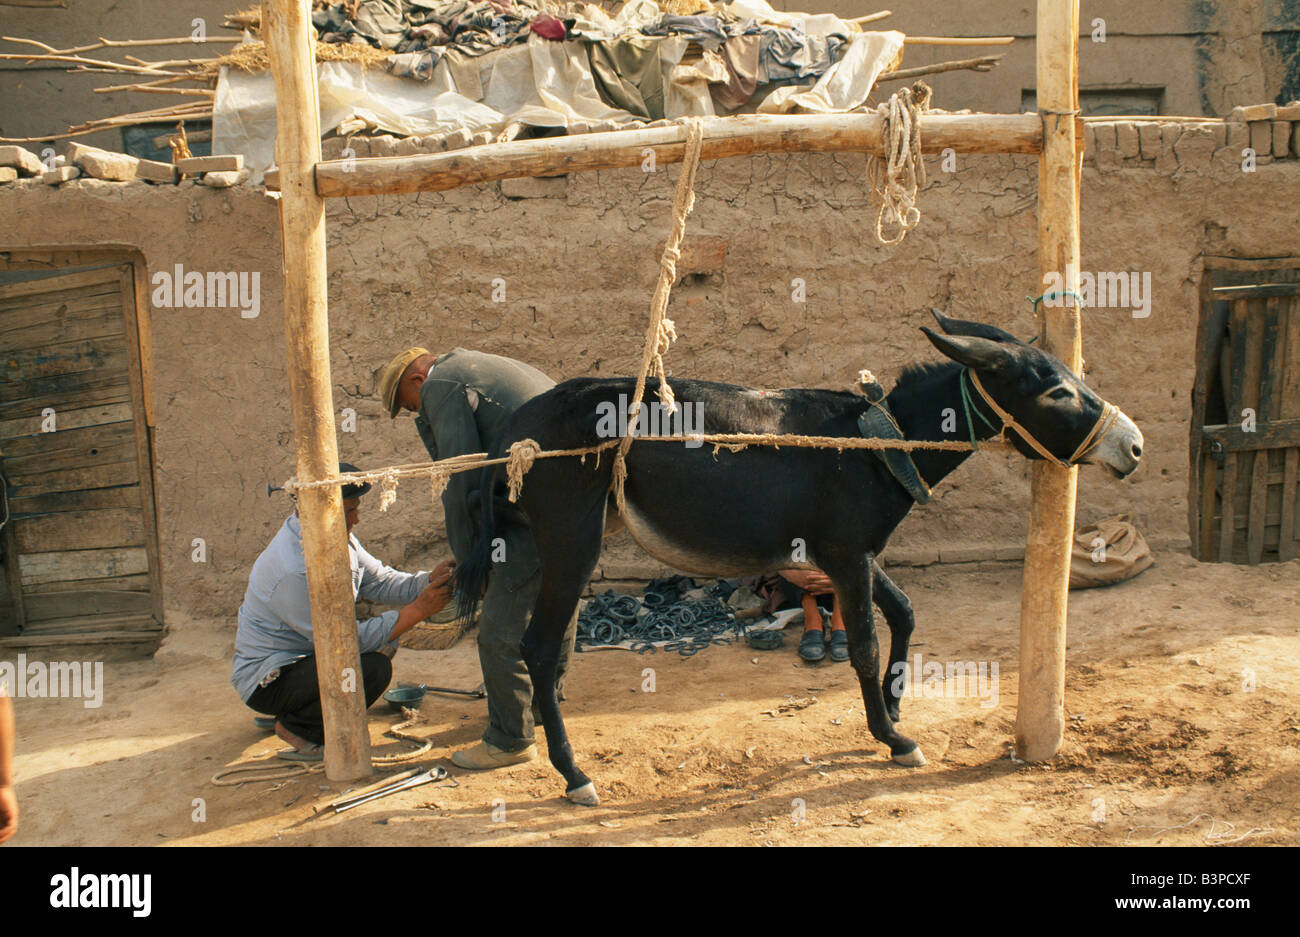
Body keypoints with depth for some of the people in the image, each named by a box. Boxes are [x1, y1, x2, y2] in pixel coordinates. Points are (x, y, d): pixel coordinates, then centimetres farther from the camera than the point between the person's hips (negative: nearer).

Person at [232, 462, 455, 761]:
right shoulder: (293, 572, -31)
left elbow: (381, 582, 4)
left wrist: (431, 580, -14)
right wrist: (419, 610, -26)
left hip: (307, 653, 10)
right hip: (268, 680, -10)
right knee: (373, 668, -27)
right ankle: (297, 728, -3)